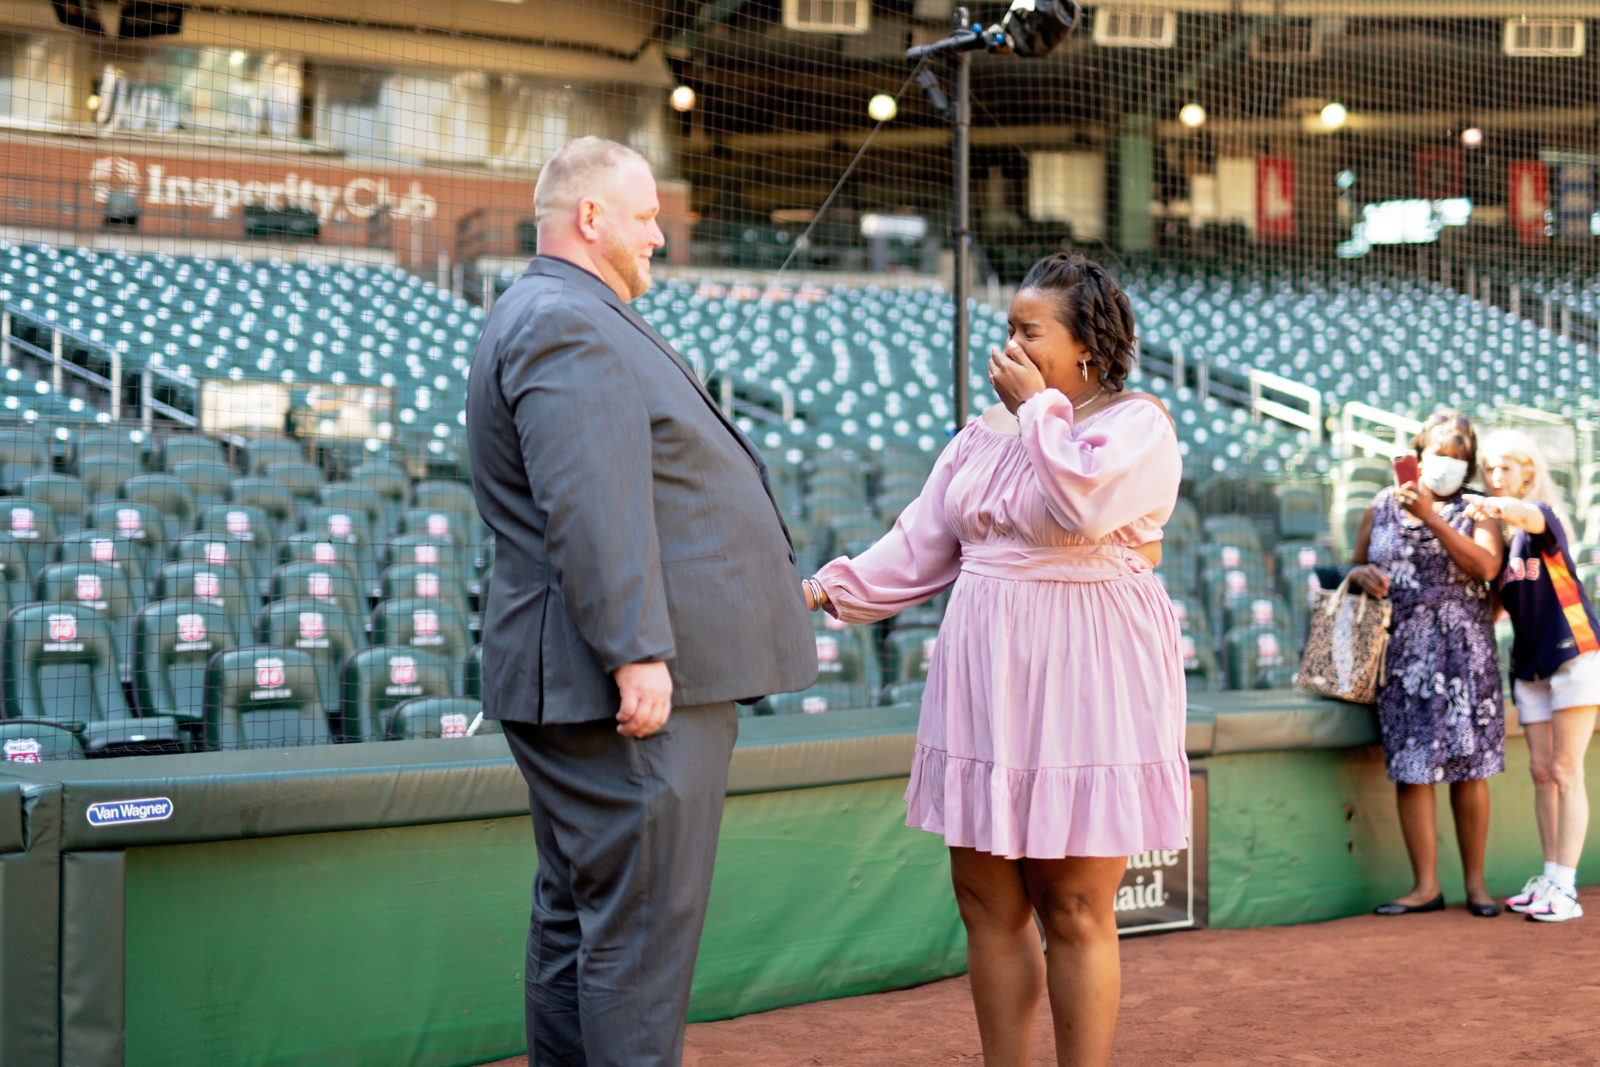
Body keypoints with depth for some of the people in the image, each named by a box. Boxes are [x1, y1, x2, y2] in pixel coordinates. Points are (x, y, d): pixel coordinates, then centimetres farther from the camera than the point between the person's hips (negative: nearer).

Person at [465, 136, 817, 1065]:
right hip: (642, 687, -11)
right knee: (642, 920, -8)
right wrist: (638, 655, -26)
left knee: (579, 915, 15)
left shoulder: (558, 319, 21)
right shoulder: (569, 327, -14)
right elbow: (591, 510, -23)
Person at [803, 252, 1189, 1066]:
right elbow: (919, 547, 13)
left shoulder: (1138, 424, -4)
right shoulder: (985, 434, 15)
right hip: (988, 676, 6)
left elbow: (1081, 503, -23)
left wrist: (1039, 407, -11)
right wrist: (829, 590, 1)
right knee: (988, 905, 7)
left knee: (1075, 913, -2)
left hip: (1083, 682, -6)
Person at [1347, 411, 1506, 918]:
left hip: (1462, 651, -1)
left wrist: (1431, 518, -15)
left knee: (1468, 767, -2)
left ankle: (1476, 881, 8)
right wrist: (1361, 574, -4)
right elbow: (1355, 566, 20)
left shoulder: (1475, 510, 7)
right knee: (1410, 768, -2)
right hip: (1401, 654, 1)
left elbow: (1485, 566, -11)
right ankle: (1425, 885, 3)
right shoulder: (1383, 506, 13)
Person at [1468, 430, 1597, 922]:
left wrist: (1504, 509, -56)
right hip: (1531, 664, 7)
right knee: (1541, 772, 7)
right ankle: (1551, 878, 13)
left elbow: (1531, 518, -35)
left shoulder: (1544, 516, -8)